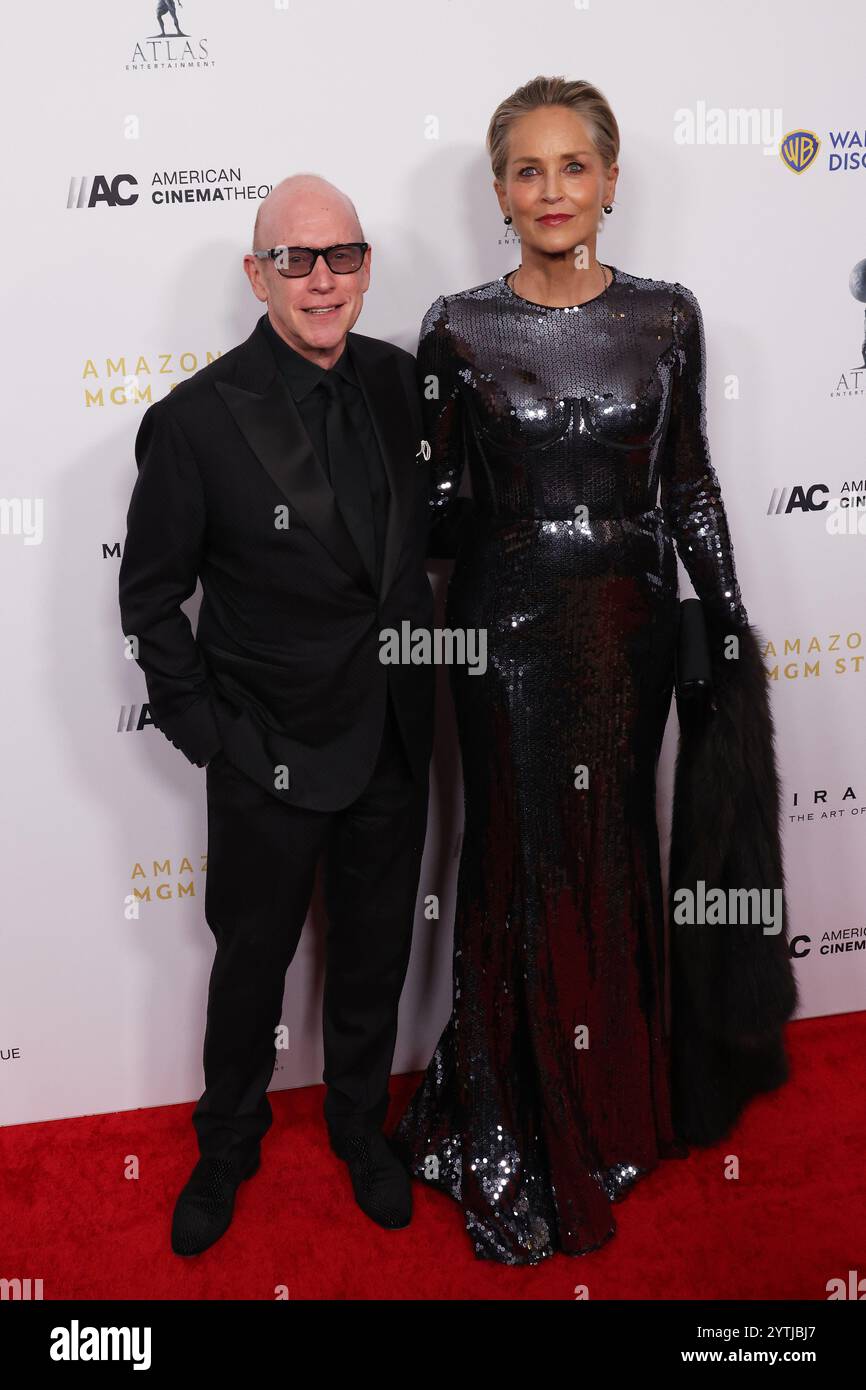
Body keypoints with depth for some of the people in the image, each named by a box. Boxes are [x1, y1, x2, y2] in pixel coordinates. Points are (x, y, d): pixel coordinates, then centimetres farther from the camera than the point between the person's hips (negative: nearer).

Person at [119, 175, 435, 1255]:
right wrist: (203, 731, -10)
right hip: (272, 758, -4)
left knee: (374, 958, 20)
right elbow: (149, 597, -9)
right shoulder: (198, 419, -17)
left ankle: (359, 1125, 44)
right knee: (252, 963, 15)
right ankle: (228, 1146, 40)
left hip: (394, 743, 4)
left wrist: (417, 652, 9)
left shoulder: (397, 381, -3)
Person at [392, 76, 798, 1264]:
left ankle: (618, 1107, 33)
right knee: (525, 868, 5)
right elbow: (437, 506, 1)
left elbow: (689, 482, 6)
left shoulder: (665, 315, 1)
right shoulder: (458, 328, -4)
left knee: (618, 856, 13)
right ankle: (516, 1138, 23)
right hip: (511, 625, -2)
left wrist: (730, 628, 5)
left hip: (633, 620, 2)